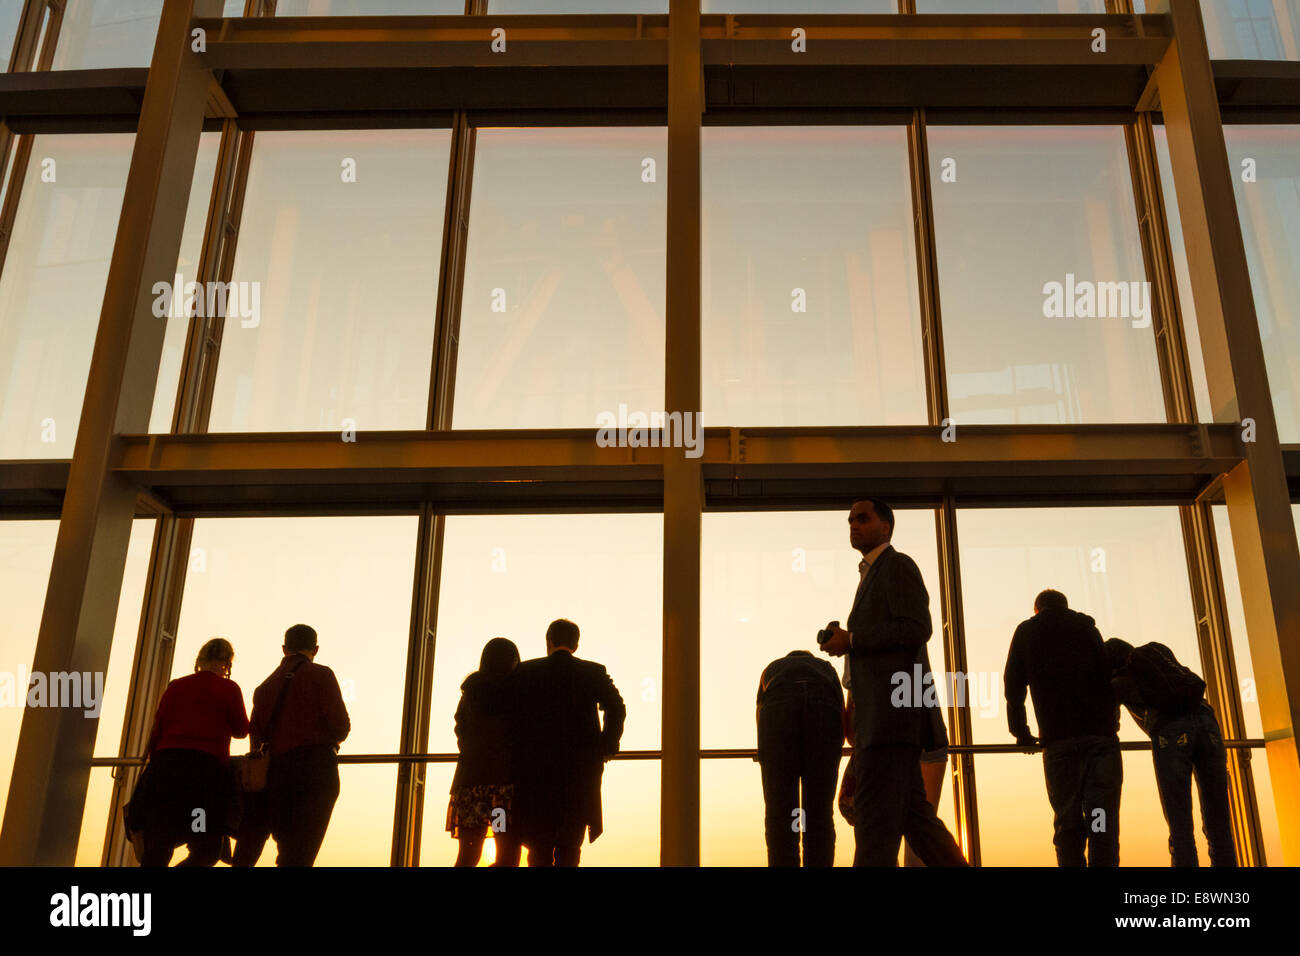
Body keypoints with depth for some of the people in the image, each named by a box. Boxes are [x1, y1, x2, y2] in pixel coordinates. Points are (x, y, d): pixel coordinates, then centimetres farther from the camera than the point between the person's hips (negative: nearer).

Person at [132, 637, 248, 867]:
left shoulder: (175, 687, 14)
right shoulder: (229, 689, 5)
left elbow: (157, 730, 12)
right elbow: (241, 730, 13)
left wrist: (154, 762, 21)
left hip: (166, 765, 4)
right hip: (207, 768, -3)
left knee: (156, 851, 4)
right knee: (207, 852, 3)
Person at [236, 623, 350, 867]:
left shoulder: (266, 685, 18)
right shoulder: (320, 675, 2)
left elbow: (256, 735, 10)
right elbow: (340, 725, -5)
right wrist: (329, 739, 16)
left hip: (277, 770, 5)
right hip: (316, 767, -5)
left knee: (288, 845, 13)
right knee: (299, 855, -7)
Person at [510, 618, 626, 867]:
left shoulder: (525, 671, 5)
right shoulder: (593, 672, 5)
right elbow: (616, 708, -6)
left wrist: (518, 752, 8)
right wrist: (606, 748, 2)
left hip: (536, 768, 0)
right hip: (580, 768, 0)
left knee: (540, 848, 8)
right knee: (570, 846, 6)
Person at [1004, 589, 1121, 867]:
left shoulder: (1027, 632, 15)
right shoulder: (1086, 628, 17)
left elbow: (1013, 688, 12)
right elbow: (1109, 677, 13)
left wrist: (1021, 733, 19)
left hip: (1059, 741, -1)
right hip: (1102, 737, 1)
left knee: (1068, 824, 2)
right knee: (1103, 824, -2)